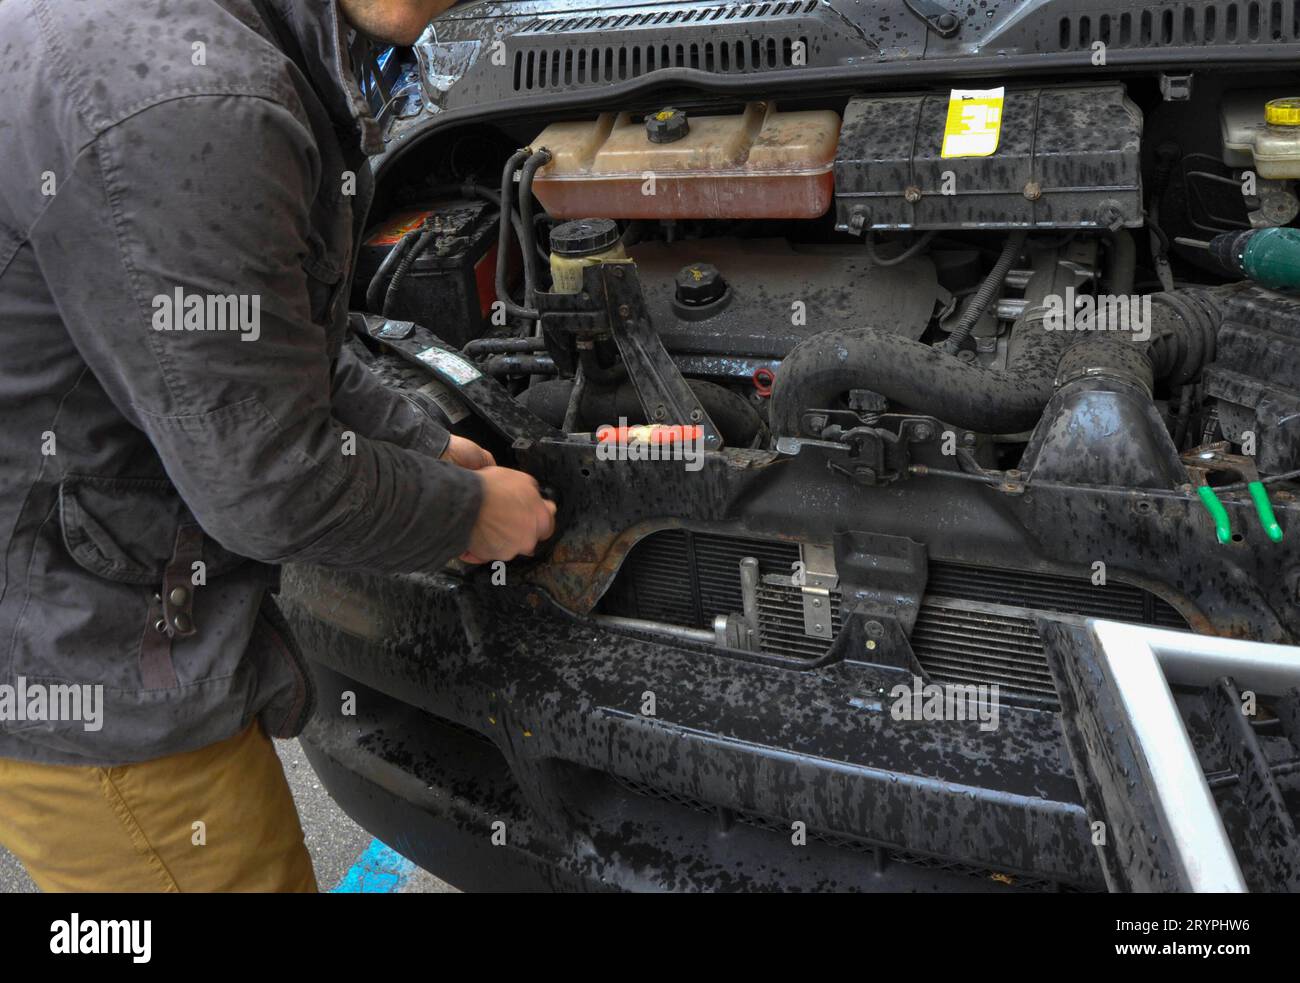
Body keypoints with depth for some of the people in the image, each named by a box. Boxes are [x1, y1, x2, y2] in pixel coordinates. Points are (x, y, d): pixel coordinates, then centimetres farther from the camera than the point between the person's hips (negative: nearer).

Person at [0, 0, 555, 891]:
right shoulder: (192, 109, -31)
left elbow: (274, 347, 14)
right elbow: (267, 488, -23)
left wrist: (424, 445, 14)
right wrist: (468, 515, -7)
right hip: (81, 680, -10)